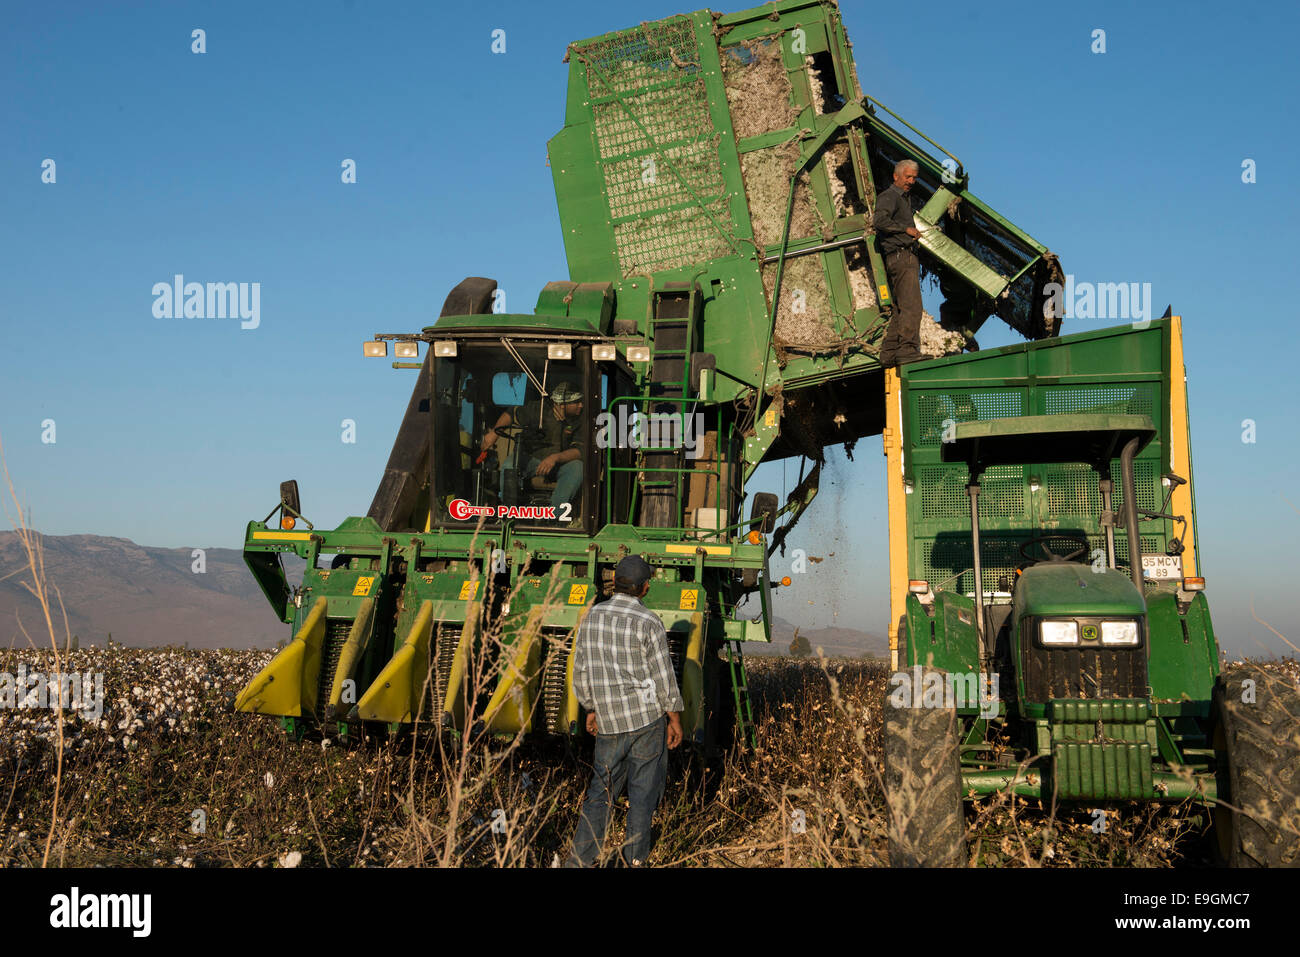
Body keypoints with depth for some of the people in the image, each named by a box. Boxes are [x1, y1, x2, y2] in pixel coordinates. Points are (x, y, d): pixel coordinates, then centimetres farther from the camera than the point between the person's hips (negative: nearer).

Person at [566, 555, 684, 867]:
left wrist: (591, 708, 20)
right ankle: (635, 856, 16)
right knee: (644, 786, 9)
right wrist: (674, 718, 0)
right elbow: (663, 677, -10)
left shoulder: (592, 616, 1)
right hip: (647, 715, -4)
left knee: (602, 788, 12)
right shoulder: (648, 623, -13)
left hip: (609, 721, 4)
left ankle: (580, 858, 9)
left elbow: (581, 671, 7)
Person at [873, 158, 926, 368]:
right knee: (911, 305, -18)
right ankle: (907, 350, -23)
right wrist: (906, 229, -16)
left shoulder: (904, 199, 28)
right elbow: (880, 221, -21)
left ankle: (889, 353, 5)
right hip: (900, 256, -10)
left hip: (908, 258, 10)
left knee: (900, 308, 6)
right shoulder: (889, 197, -4)